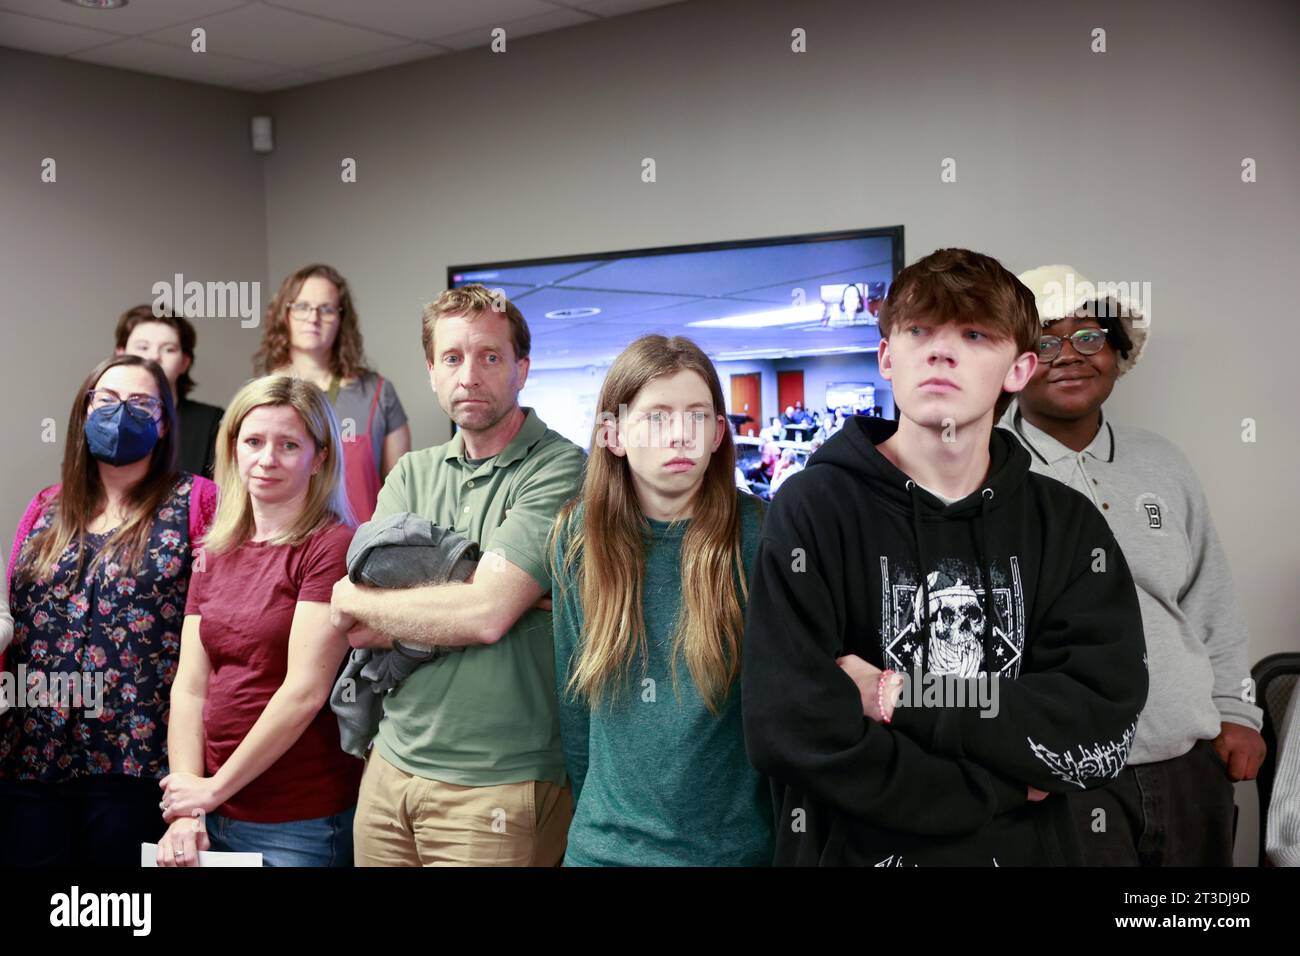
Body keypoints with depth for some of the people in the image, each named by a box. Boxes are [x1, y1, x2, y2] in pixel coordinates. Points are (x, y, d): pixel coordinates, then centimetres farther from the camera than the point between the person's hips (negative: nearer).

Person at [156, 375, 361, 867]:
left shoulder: (334, 546, -12)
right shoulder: (215, 554, 8)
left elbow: (305, 690, -17)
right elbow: (190, 687, 3)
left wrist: (215, 788, -9)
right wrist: (186, 813, -5)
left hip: (302, 825, -6)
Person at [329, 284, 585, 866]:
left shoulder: (557, 469, -11)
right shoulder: (412, 474, 8)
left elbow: (487, 613, -22)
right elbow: (361, 632, -4)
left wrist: (351, 598, -7)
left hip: (497, 784, -5)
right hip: (392, 764, 5)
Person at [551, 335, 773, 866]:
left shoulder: (755, 533, -13)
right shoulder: (579, 537, -4)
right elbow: (574, 695, 5)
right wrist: (593, 810, 8)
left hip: (736, 840, -2)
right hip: (608, 841, 2)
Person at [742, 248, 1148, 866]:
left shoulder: (1068, 525, -3)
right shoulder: (813, 510, -13)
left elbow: (1101, 733, -14)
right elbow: (792, 733, -22)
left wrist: (898, 700, -19)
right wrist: (999, 788, -16)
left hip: (1028, 850, 3)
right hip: (854, 849, -2)